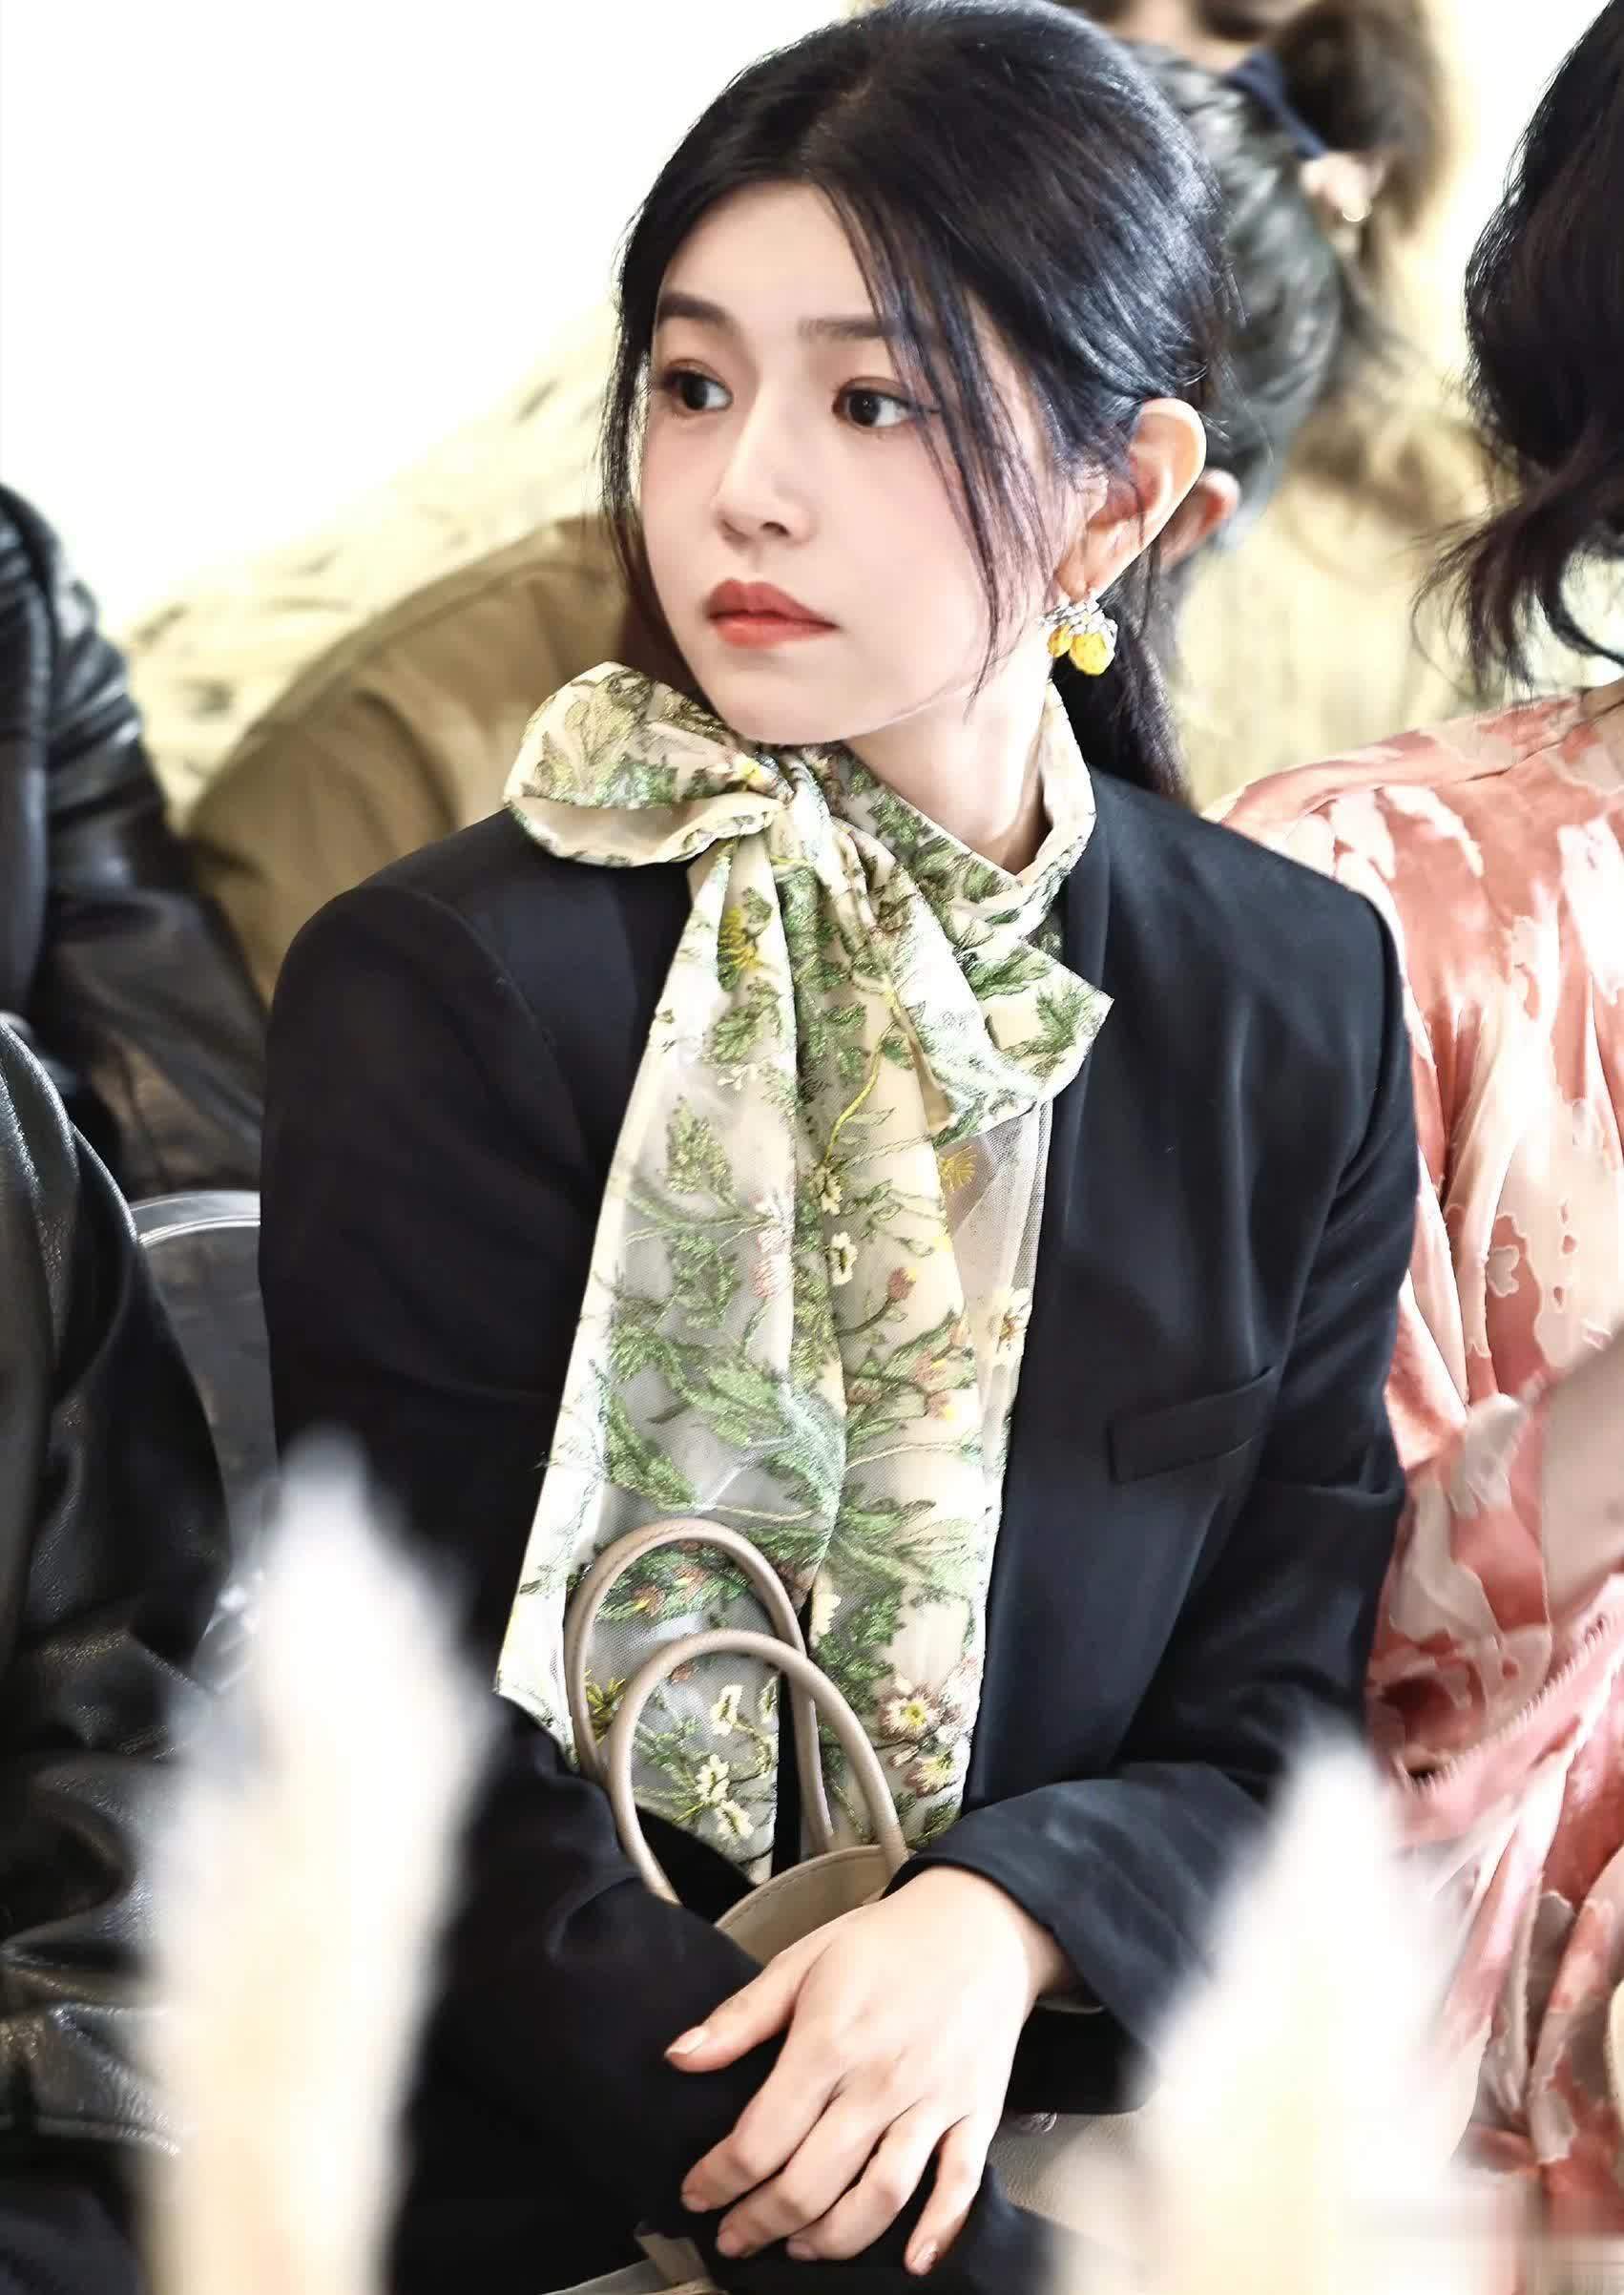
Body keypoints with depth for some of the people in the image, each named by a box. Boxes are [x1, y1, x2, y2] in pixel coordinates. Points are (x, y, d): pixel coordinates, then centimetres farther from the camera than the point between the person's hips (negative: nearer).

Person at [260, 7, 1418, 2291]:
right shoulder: (442, 988, -7)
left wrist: (1003, 1919, -16)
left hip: (1057, 2085, 3)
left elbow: (1267, 1722, 7)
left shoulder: (1297, 1002, 3)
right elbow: (444, 1782, -9)